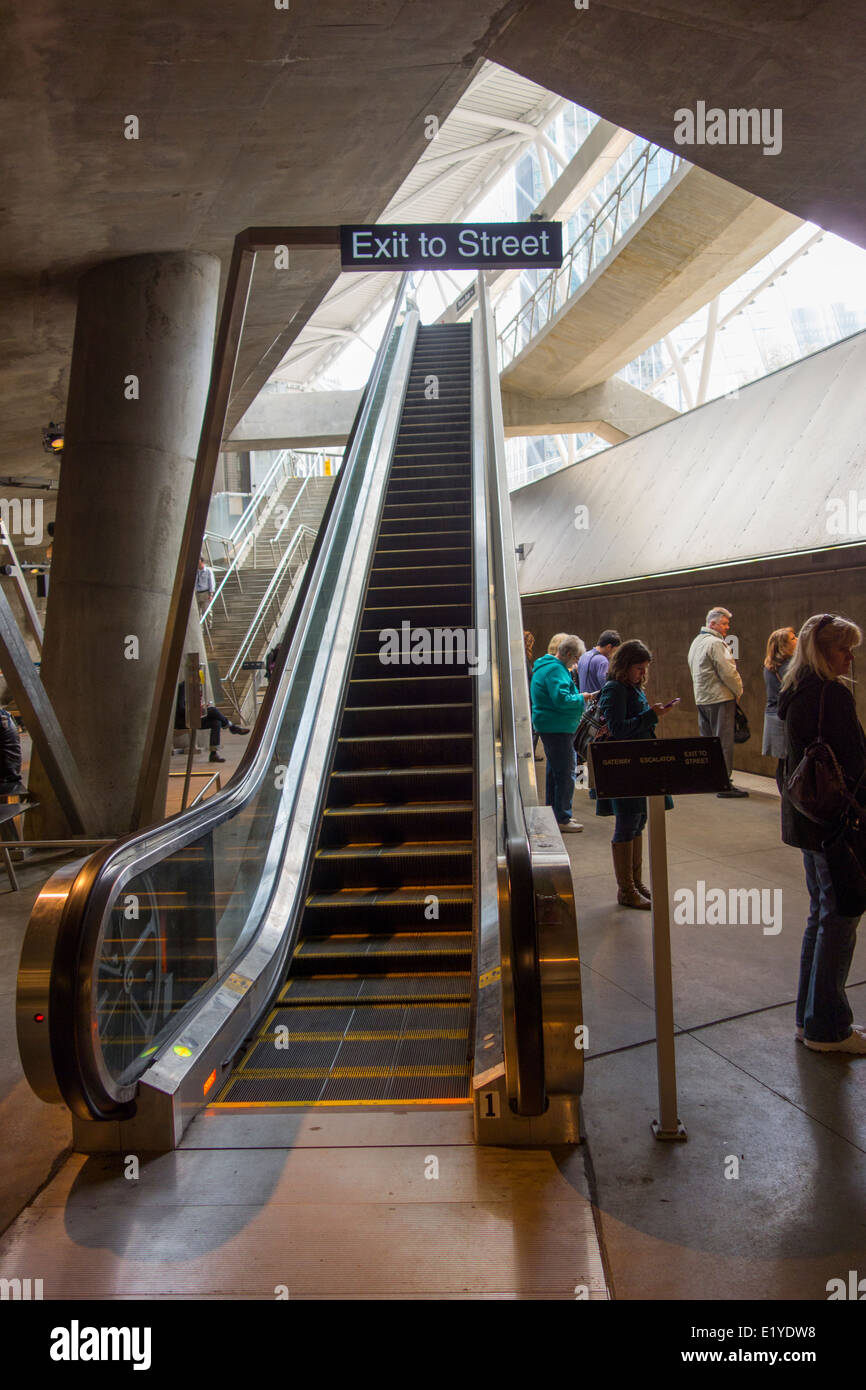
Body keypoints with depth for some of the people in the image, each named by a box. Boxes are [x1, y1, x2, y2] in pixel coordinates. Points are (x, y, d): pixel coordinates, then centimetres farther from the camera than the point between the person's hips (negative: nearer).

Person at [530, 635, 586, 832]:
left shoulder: (546, 666, 17)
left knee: (555, 770, 19)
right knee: (565, 773, -7)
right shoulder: (556, 670, -18)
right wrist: (582, 698, -14)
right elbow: (561, 698, -27)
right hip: (558, 728, -11)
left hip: (550, 726, 11)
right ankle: (562, 818, -2)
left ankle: (553, 813, 28)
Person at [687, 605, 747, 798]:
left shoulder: (696, 642, 17)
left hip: (702, 699, 9)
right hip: (720, 699, -9)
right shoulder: (715, 643, -14)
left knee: (707, 741, 14)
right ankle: (724, 784, -6)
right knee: (723, 741, -6)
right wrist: (738, 691, -3)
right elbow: (728, 672, -19)